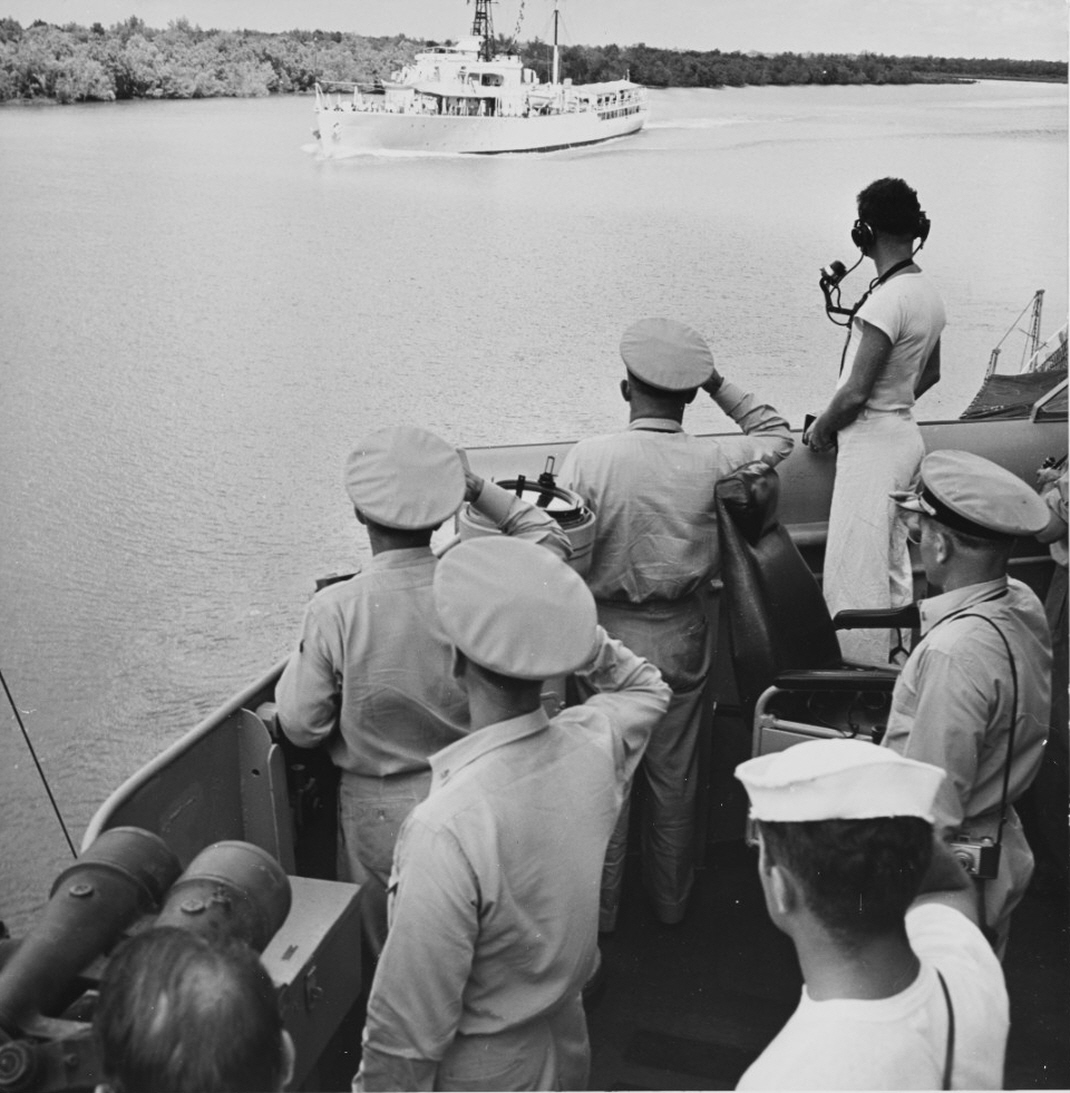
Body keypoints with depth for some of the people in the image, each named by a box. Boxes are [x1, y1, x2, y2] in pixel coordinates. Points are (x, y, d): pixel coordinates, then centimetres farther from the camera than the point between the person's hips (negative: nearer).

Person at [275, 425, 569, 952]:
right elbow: (551, 538, 4)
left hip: (380, 814, -2)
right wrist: (479, 490, 3)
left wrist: (299, 661, 3)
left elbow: (301, 727, -12)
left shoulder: (334, 610, -23)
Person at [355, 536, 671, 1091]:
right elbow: (646, 687, 10)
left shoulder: (447, 827, -36)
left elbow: (407, 1030, -27)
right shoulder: (594, 741, -17)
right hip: (568, 1045, 6)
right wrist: (574, 633, 0)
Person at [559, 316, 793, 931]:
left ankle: (601, 908, 27)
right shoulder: (713, 461, -11)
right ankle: (672, 902, 34)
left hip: (608, 635, -1)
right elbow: (778, 436, 9)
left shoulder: (589, 458, -16)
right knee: (676, 777, 17)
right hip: (683, 640, 2)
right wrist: (719, 385, 9)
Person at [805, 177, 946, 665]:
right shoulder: (929, 293, 7)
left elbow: (855, 392, -21)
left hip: (872, 443, -10)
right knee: (894, 566, 18)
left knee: (855, 574, -2)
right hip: (904, 435, 10)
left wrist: (820, 430, -5)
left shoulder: (887, 299, -22)